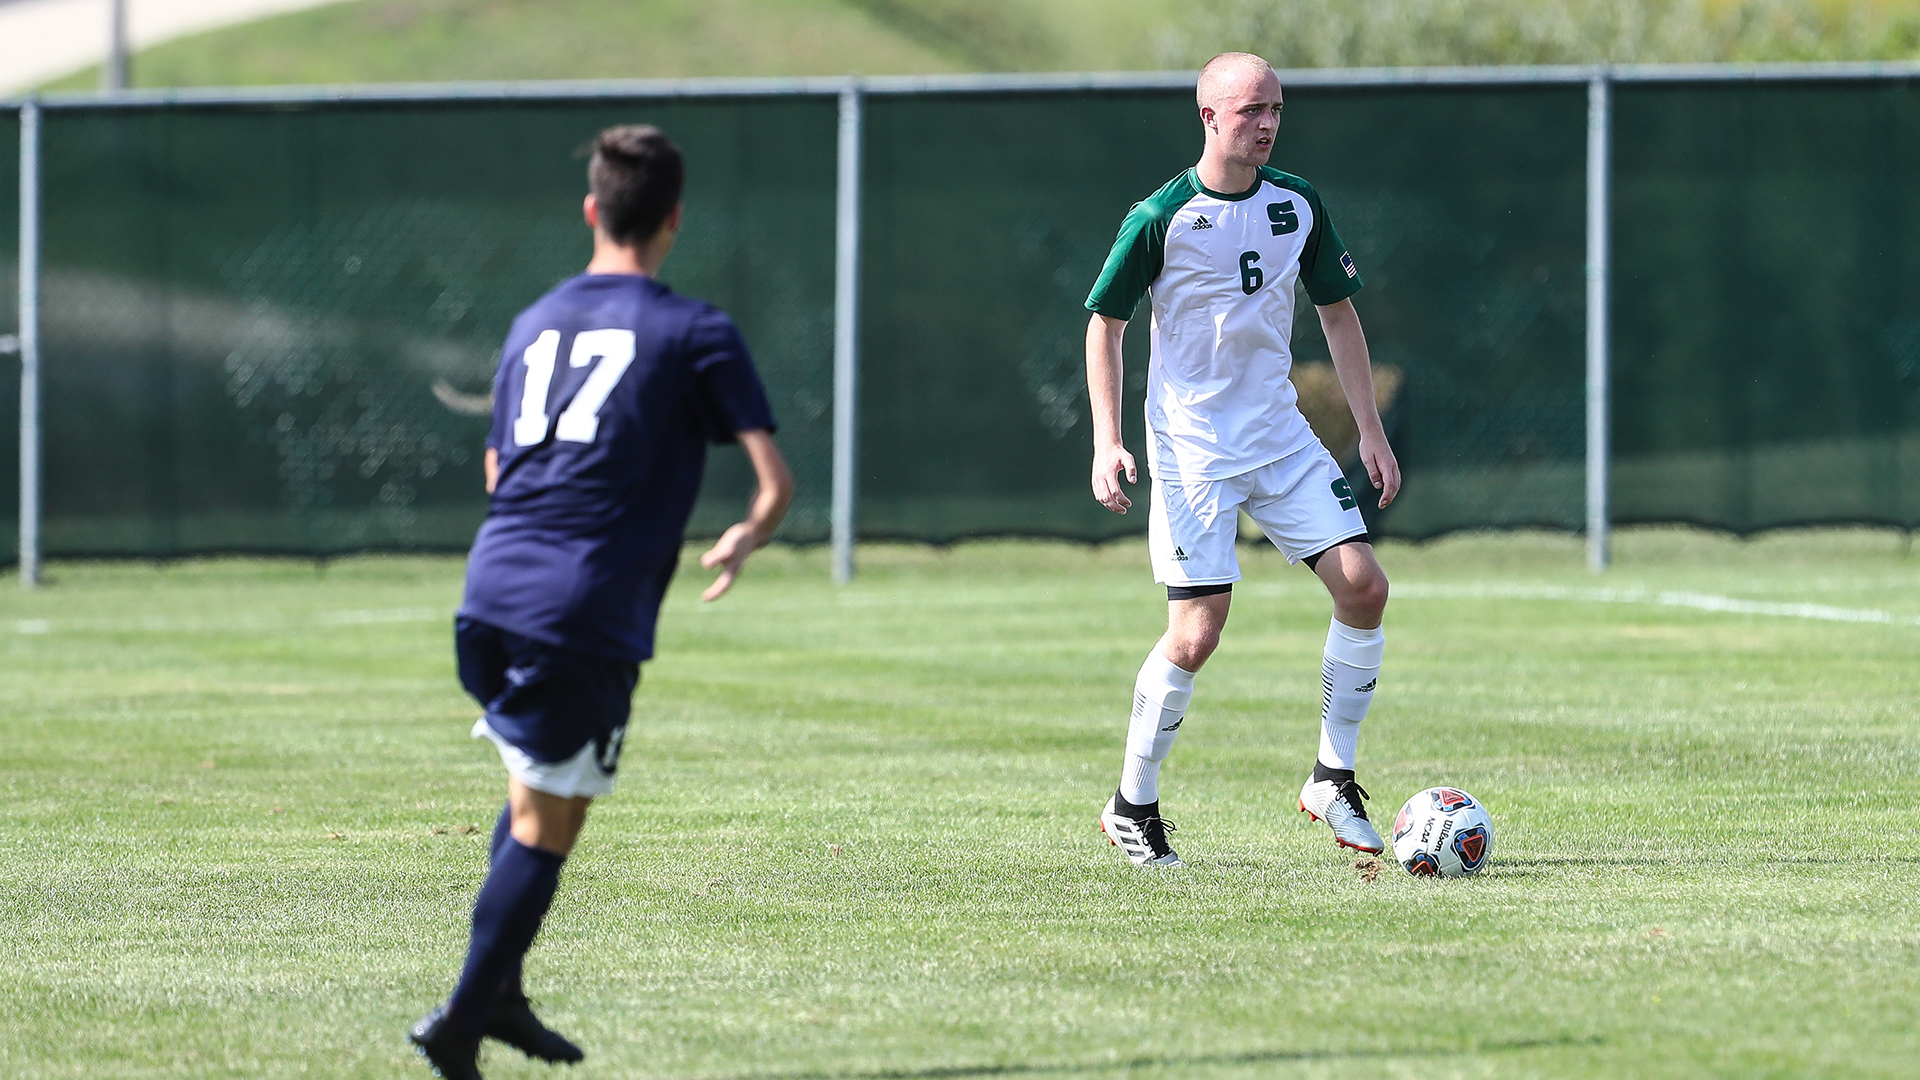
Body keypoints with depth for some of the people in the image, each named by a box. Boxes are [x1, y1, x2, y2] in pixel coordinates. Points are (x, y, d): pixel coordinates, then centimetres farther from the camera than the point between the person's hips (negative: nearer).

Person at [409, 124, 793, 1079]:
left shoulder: (533, 324, 18)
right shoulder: (695, 333, 1)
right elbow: (776, 479, -2)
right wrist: (744, 543, 19)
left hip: (490, 596, 6)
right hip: (587, 616, -6)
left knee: (533, 797, 25)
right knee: (545, 829, 1)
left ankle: (497, 994, 19)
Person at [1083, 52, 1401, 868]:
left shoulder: (1297, 204, 3)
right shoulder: (1161, 217, -11)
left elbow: (1337, 313, 13)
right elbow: (1104, 324, -4)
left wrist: (1370, 431, 10)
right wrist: (1107, 443, -12)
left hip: (1281, 435, 5)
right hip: (1193, 452, -5)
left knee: (1363, 587, -8)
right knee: (1196, 635, -12)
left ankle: (1332, 779, 7)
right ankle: (1132, 807, 7)